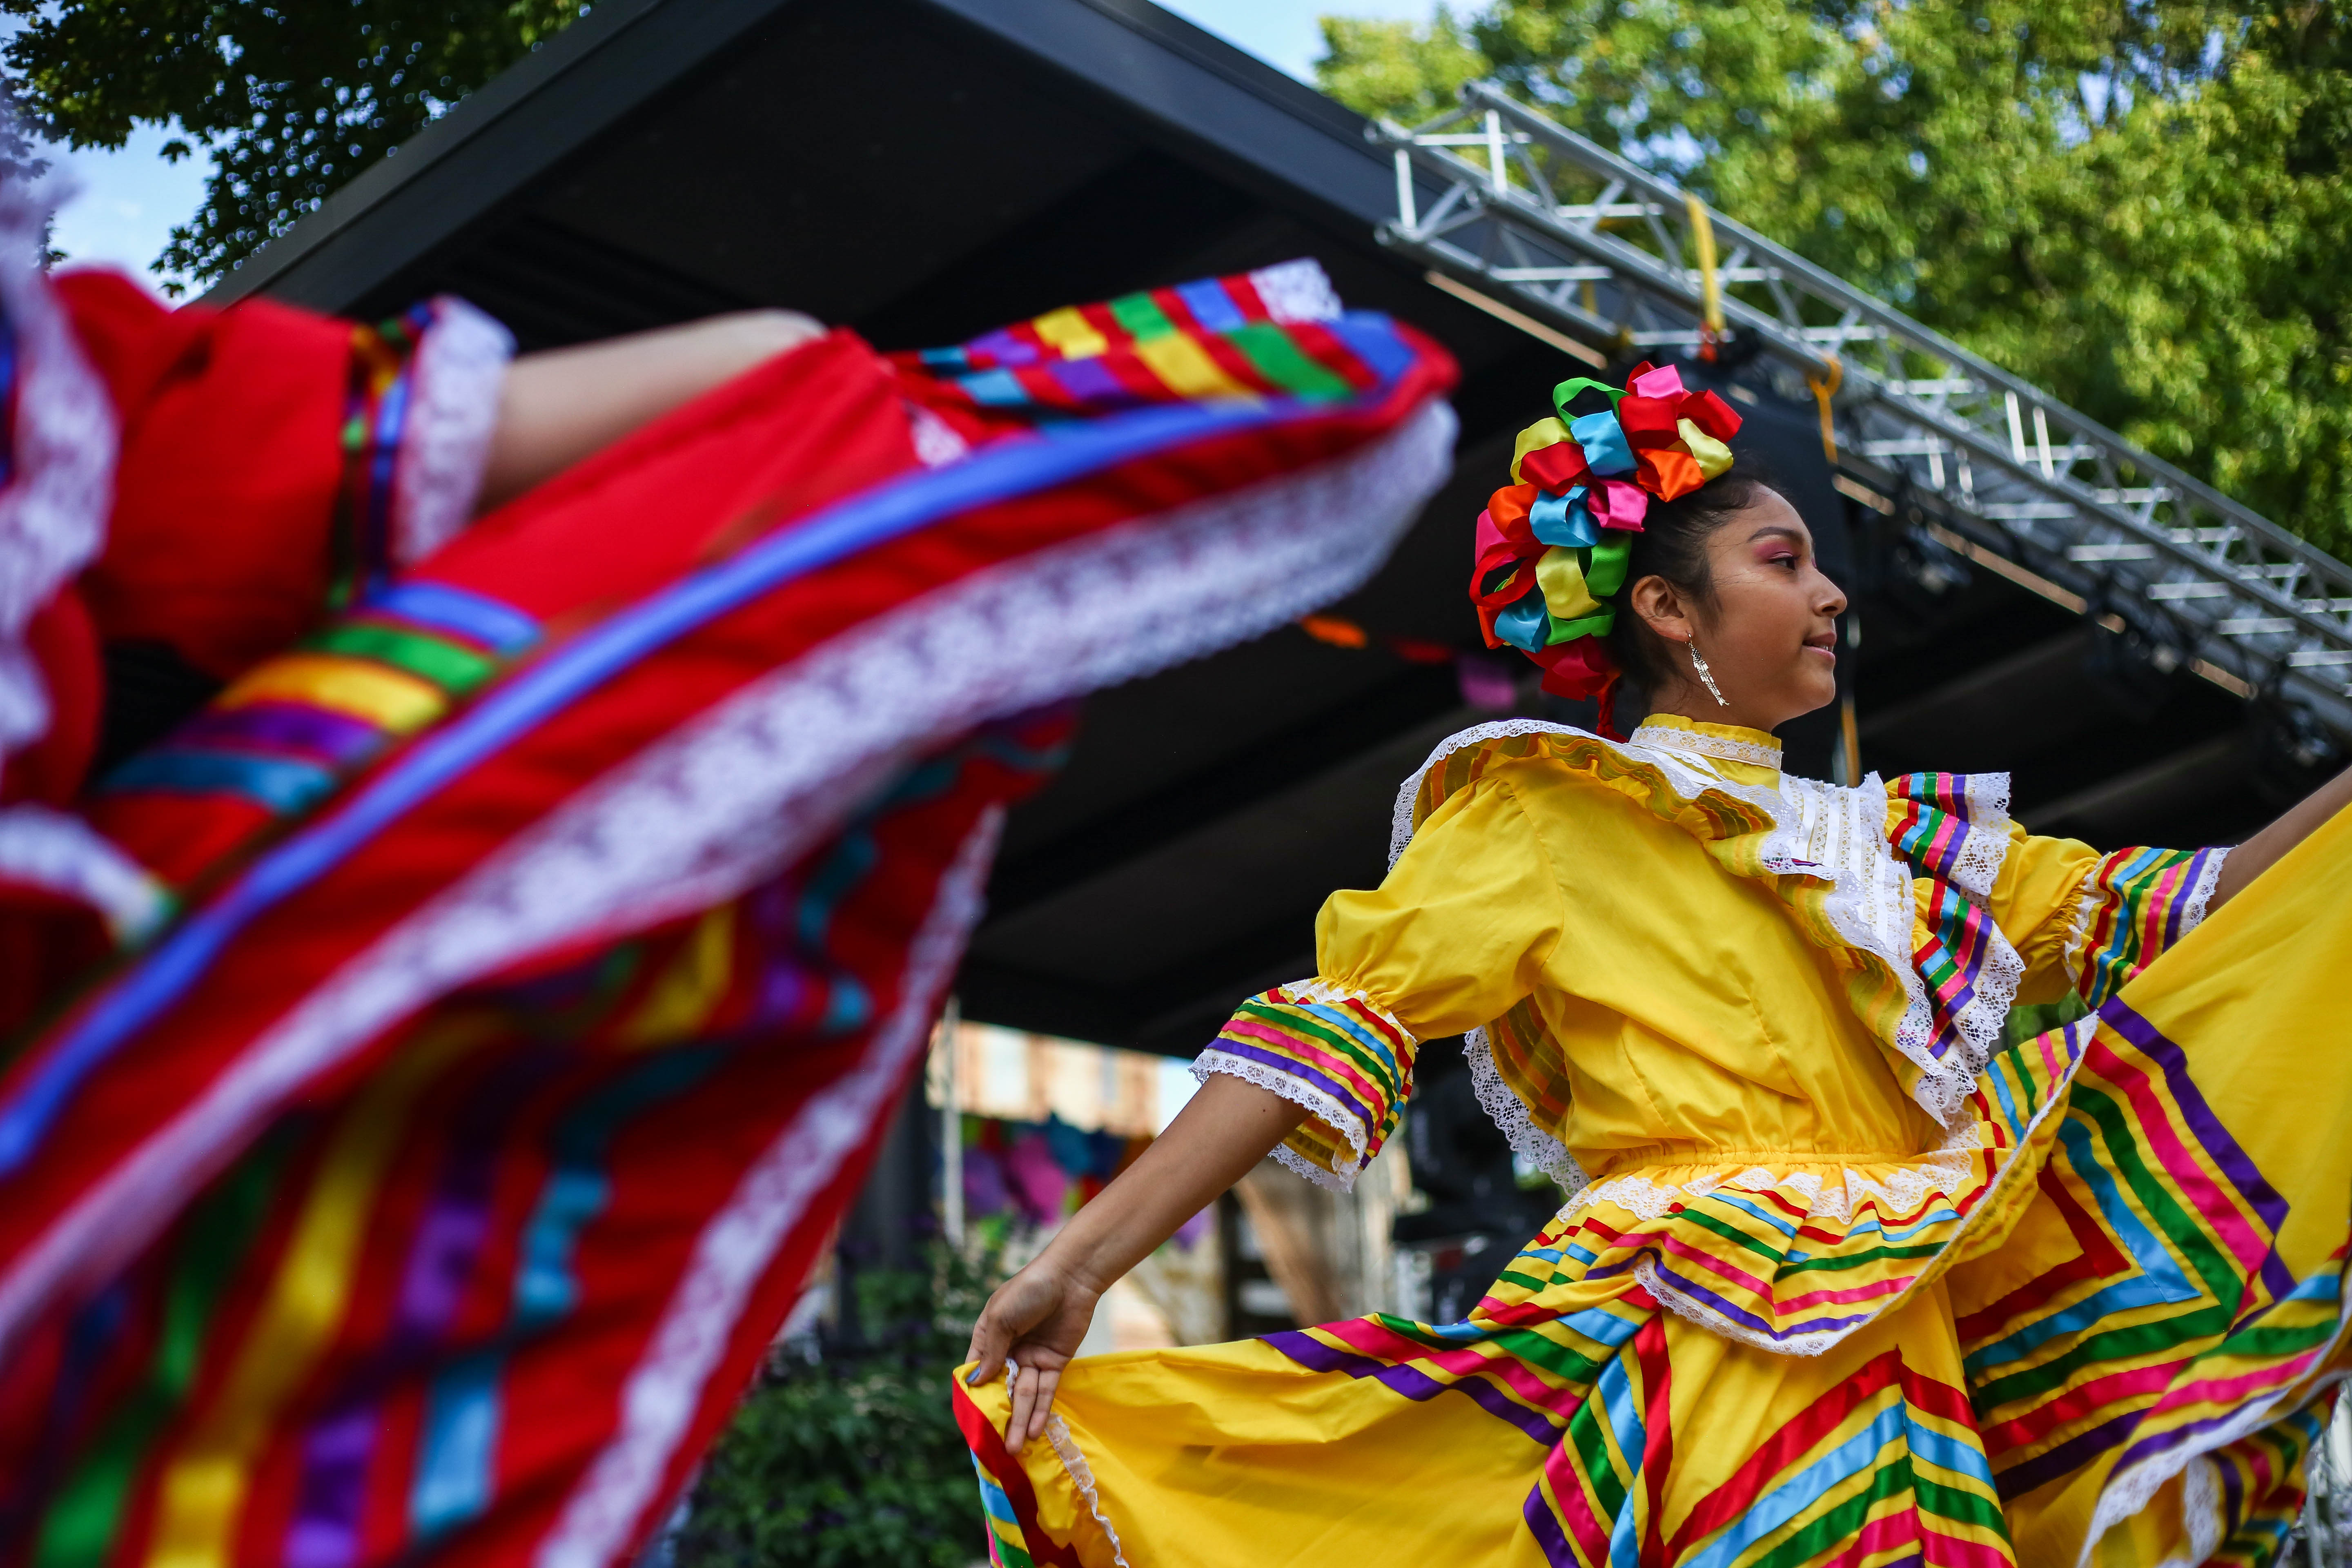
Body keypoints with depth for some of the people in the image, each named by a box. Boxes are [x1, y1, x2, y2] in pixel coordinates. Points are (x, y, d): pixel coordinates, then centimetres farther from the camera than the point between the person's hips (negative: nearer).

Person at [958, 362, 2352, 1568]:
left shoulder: (1898, 837, 23)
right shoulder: (1549, 816, 5)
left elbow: (2151, 915, 21)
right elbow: (1340, 1022, -4)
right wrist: (1081, 1262, -12)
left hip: (1911, 1327, 6)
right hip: (1706, 1329, -6)